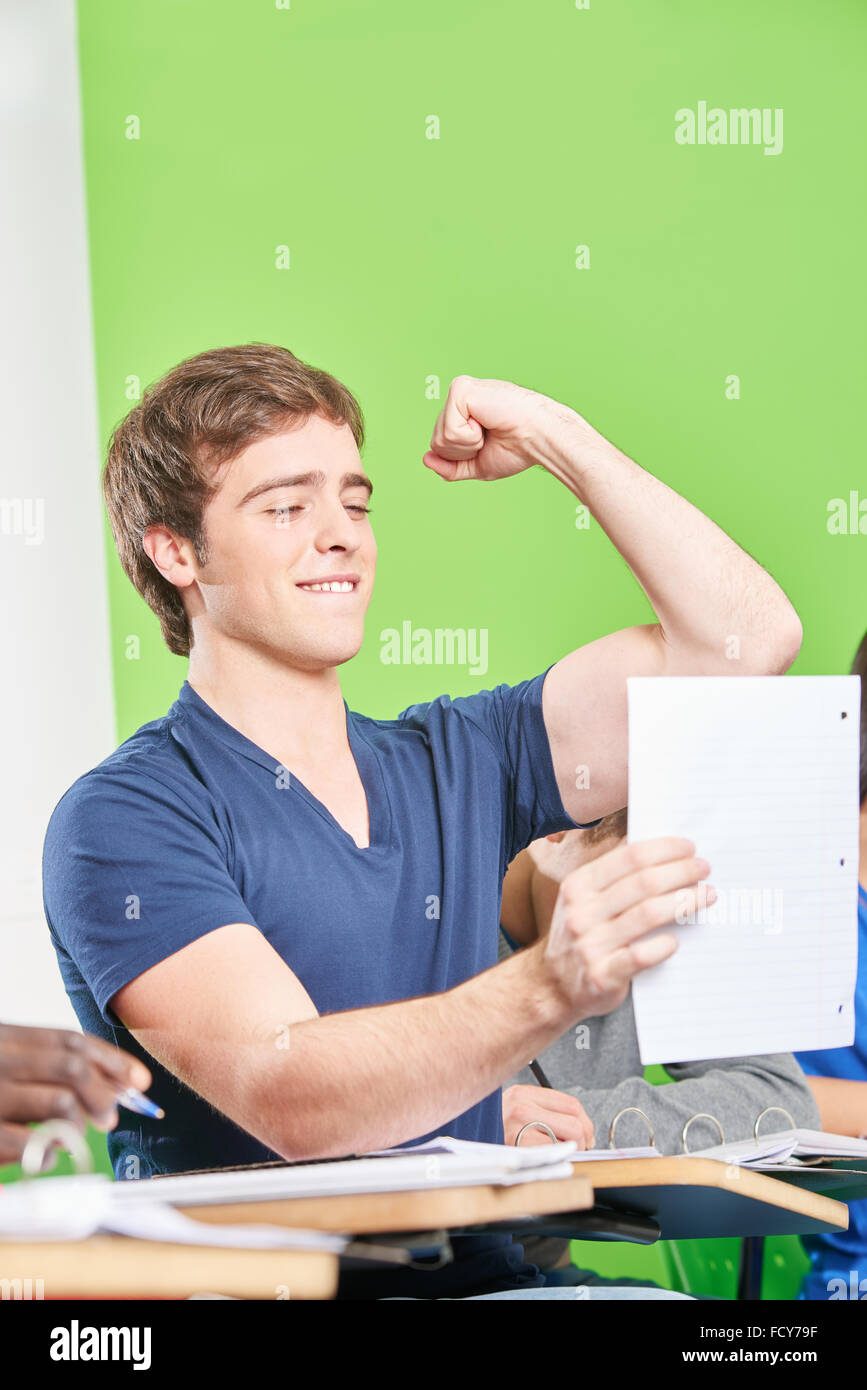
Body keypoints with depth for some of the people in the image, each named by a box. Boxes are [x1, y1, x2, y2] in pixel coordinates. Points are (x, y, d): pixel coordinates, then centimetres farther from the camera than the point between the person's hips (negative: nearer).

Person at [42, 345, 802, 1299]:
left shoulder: (458, 763, 12)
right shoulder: (123, 822, -5)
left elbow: (746, 637, 10)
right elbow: (288, 1097, -19)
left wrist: (560, 441, 8)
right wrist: (550, 987, -33)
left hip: (484, 1278, 5)